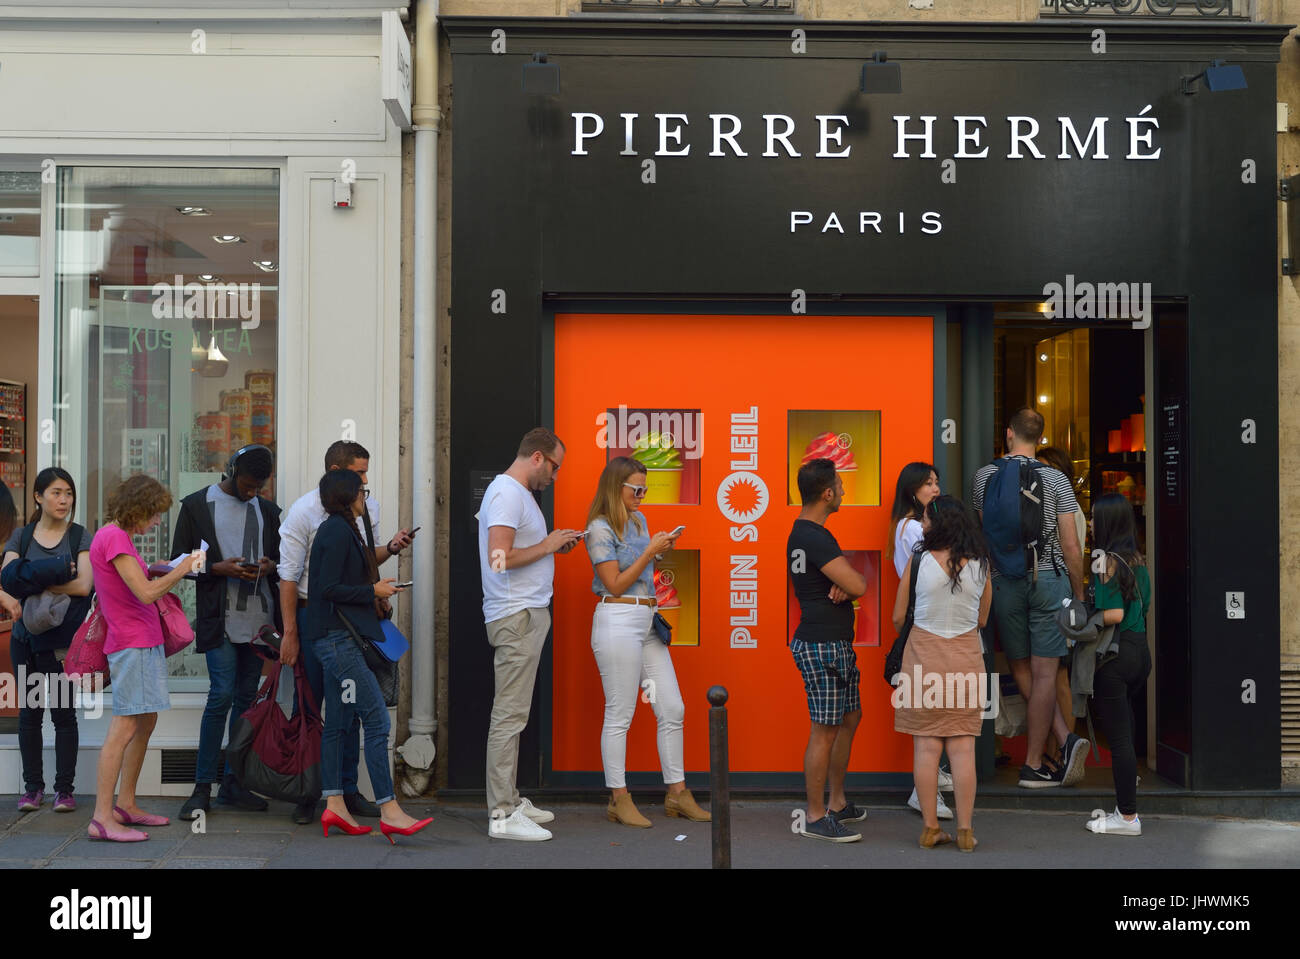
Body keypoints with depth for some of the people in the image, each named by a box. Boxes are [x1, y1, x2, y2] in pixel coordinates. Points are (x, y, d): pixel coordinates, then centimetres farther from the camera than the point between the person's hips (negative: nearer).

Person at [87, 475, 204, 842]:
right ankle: (103, 818, -9)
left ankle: (126, 805, 20)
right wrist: (180, 570, -7)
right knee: (125, 726, -11)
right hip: (131, 643, -10)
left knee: (146, 722, 13)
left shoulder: (118, 537, 17)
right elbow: (146, 593, -19)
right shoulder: (113, 538, -14)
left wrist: (170, 571, 10)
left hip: (146, 640, 10)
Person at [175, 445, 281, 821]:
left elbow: (282, 557, 21)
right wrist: (218, 568, -14)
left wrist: (270, 566, -2)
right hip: (219, 619, -5)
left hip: (259, 619, 5)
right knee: (222, 695, -11)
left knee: (247, 698, 7)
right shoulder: (196, 505, 3)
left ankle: (232, 783, 15)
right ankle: (202, 786, -2)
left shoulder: (267, 509, 15)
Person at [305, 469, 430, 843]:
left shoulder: (336, 530, 17)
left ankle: (334, 805, 15)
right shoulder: (338, 531, -13)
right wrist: (373, 591, -11)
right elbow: (329, 588, -19)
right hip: (337, 637, -11)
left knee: (337, 722, 11)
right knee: (376, 719, -12)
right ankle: (389, 810, -12)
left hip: (337, 638, 11)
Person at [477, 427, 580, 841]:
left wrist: (553, 546, 10)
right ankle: (502, 815, -5)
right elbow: (499, 557, -23)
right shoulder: (507, 493, -14)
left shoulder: (518, 493, 20)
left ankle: (510, 800, 21)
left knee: (512, 713, 14)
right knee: (509, 715, -8)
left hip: (528, 612, 11)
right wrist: (547, 545, -12)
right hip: (516, 617, -11)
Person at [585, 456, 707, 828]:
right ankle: (619, 800, 8)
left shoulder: (638, 520, 16)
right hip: (618, 621, -8)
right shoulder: (599, 529, -8)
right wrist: (650, 551, -13)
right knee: (620, 714, -2)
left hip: (647, 622, 8)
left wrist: (661, 548, 11)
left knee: (672, 709, 7)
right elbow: (615, 584, -11)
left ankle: (677, 793, 16)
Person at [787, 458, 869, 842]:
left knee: (850, 718, 19)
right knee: (825, 731, -4)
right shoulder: (815, 538, -20)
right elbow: (859, 585, -24)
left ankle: (837, 803, 29)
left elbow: (848, 580, 16)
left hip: (835, 643, 11)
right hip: (822, 646, -11)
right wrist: (860, 577, 0)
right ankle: (815, 818, 5)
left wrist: (845, 584, -8)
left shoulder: (806, 533, 14)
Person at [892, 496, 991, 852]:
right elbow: (983, 620, 9)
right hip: (966, 657, 1)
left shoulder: (918, 560, -7)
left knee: (926, 746, 4)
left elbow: (898, 617, -1)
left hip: (923, 654, -1)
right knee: (963, 747, 5)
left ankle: (930, 828, 8)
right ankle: (964, 830, 7)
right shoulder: (980, 564, -1)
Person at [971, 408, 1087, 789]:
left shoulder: (983, 476, 2)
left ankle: (1065, 738, 1)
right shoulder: (1055, 479, -4)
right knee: (1044, 674, 1)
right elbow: (1070, 546, -4)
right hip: (1048, 579, -1)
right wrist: (1079, 593, 7)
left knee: (1021, 670, 13)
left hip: (1003, 583, 1)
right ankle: (1034, 765, 3)